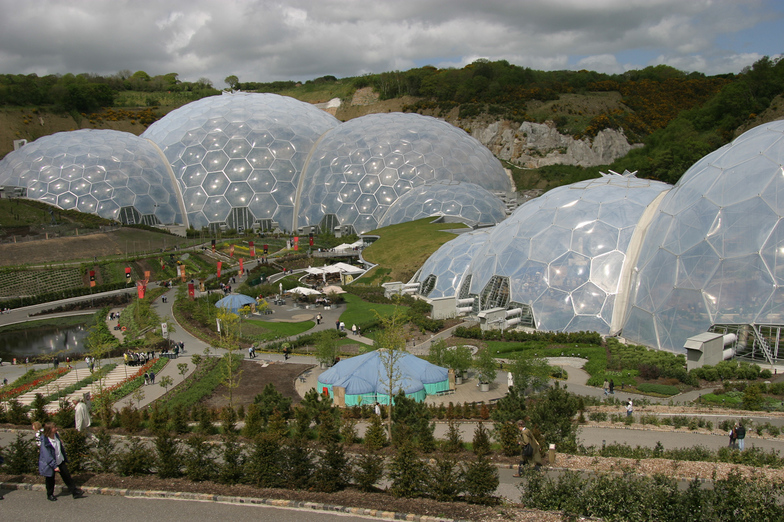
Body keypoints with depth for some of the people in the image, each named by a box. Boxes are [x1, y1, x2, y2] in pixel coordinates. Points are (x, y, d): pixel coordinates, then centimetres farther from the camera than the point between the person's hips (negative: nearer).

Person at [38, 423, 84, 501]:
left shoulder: (56, 436, -1)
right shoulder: (45, 441, -24)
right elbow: (47, 456, -24)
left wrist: (66, 460, 16)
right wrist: (54, 466, -25)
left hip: (60, 462, 6)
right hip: (50, 464, -6)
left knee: (67, 476, 7)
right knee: (50, 480, 11)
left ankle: (75, 492, 12)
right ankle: (50, 495, 33)